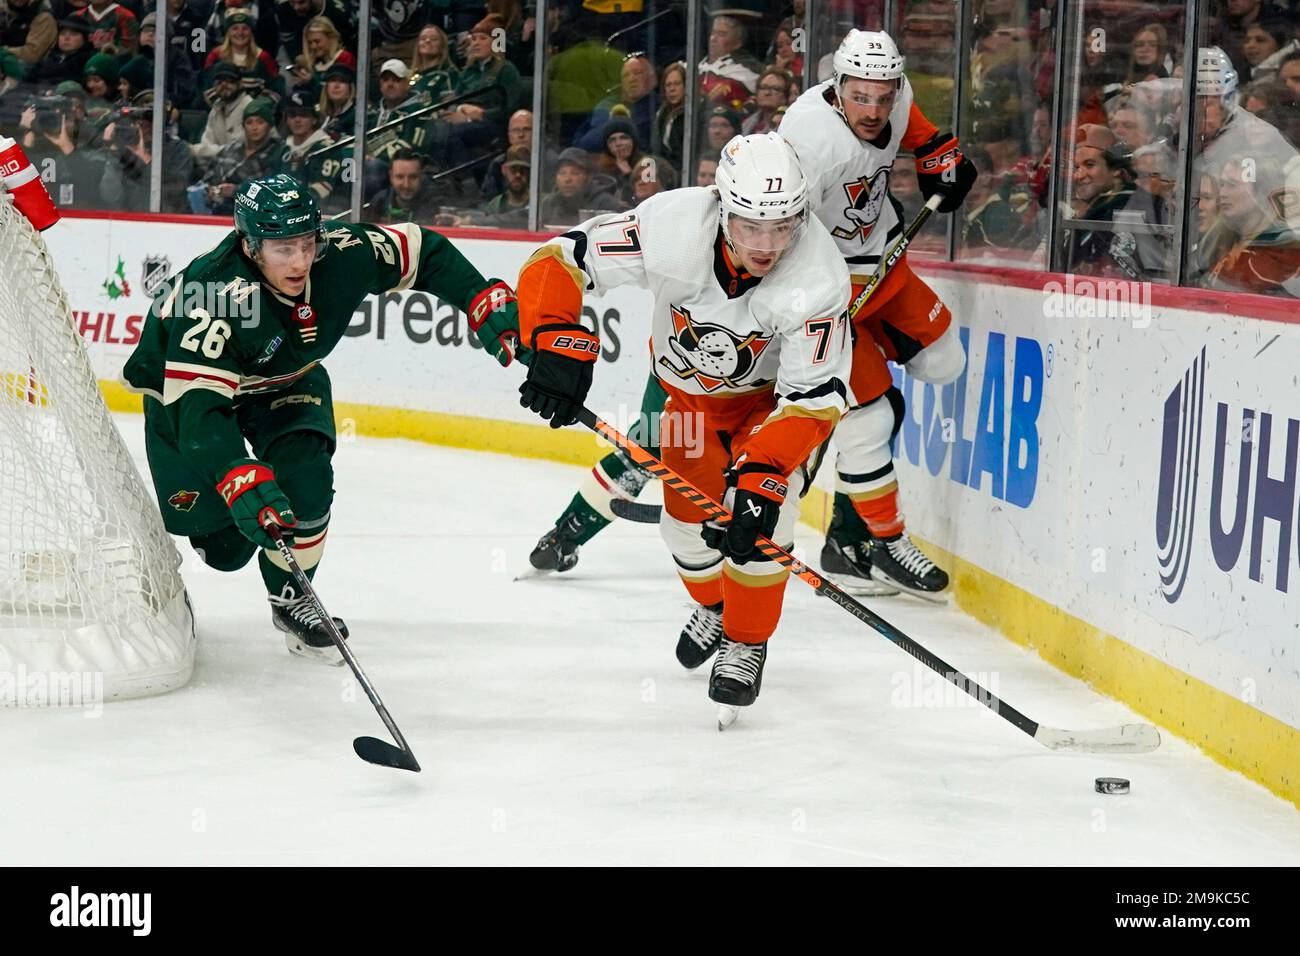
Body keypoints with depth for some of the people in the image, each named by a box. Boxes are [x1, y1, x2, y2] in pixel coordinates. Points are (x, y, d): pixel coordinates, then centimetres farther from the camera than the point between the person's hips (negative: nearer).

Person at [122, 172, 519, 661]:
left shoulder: (343, 255, -28)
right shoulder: (215, 298, -41)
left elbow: (423, 252, -10)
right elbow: (197, 407, -46)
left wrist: (488, 302, -19)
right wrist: (243, 483, -57)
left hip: (286, 380, 4)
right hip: (183, 382, -4)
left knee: (304, 474, -22)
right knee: (225, 545, -4)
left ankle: (290, 597, 1)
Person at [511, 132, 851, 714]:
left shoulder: (819, 280, -38)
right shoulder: (672, 226, -36)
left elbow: (813, 397, -34)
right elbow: (558, 261, -30)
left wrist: (764, 476, -44)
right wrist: (557, 343, -43)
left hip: (774, 390, -2)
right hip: (690, 384, 2)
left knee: (760, 505, -20)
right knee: (687, 517, 3)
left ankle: (746, 644, 3)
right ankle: (712, 606, 38)